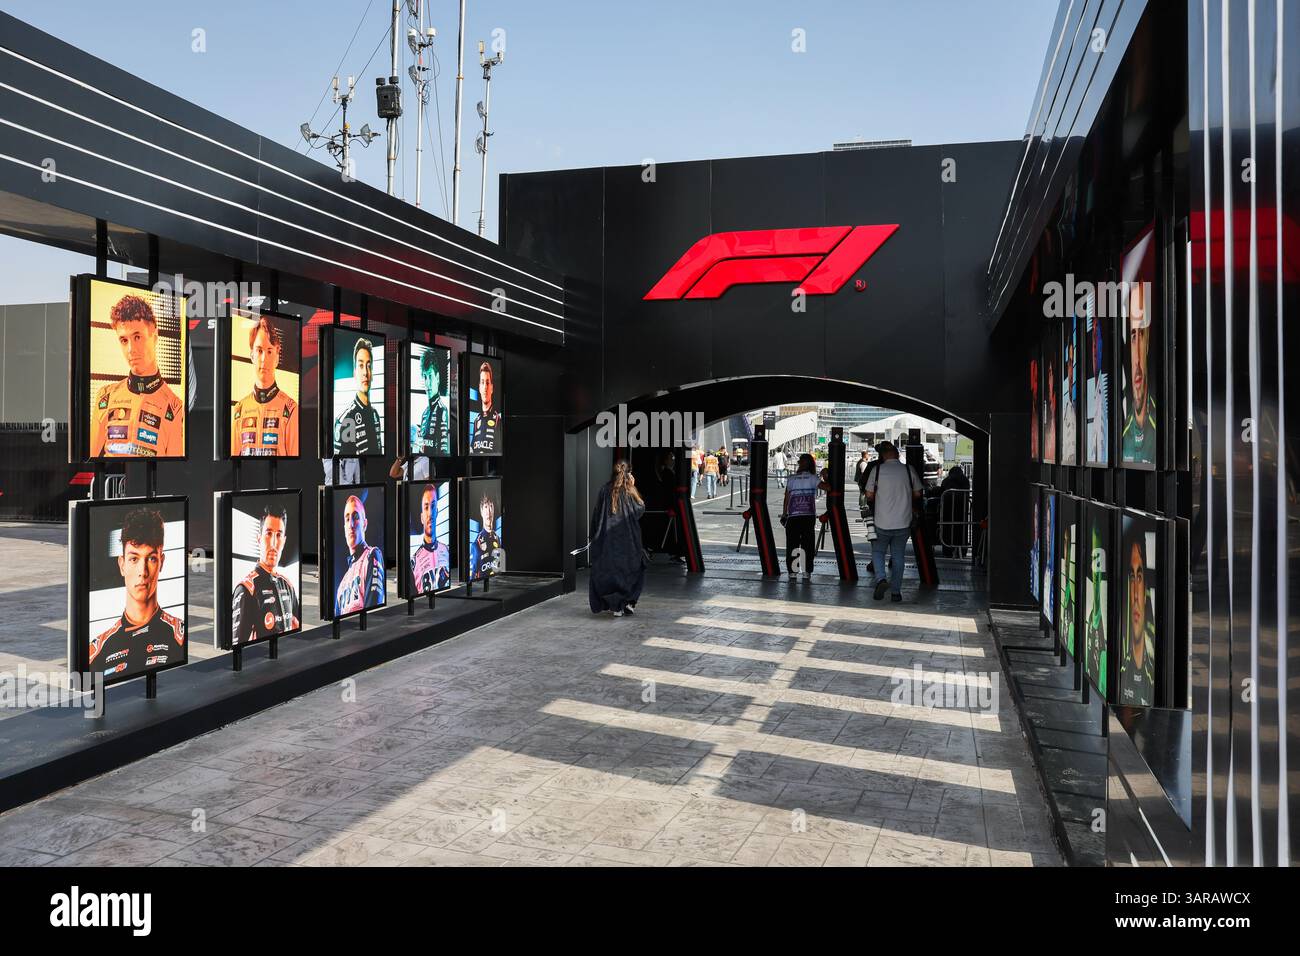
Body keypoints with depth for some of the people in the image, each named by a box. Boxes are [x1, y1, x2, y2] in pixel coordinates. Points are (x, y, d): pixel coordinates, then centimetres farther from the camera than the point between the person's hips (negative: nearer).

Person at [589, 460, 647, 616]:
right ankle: (629, 602, 7)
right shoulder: (629, 492, -9)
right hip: (627, 540, -1)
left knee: (608, 571, 11)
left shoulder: (605, 491, -3)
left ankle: (616, 605, 9)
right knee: (632, 569, 15)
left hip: (607, 540, 2)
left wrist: (592, 535, 9)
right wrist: (633, 489, 1)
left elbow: (596, 514, 0)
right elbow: (640, 510, 1)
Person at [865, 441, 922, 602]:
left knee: (877, 552, 14)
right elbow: (917, 495, 7)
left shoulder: (877, 470, -7)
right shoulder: (909, 470, -3)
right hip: (903, 523, 2)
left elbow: (869, 496, -2)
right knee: (898, 556, 12)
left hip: (882, 522, -2)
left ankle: (881, 579, -10)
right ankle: (895, 591, 14)